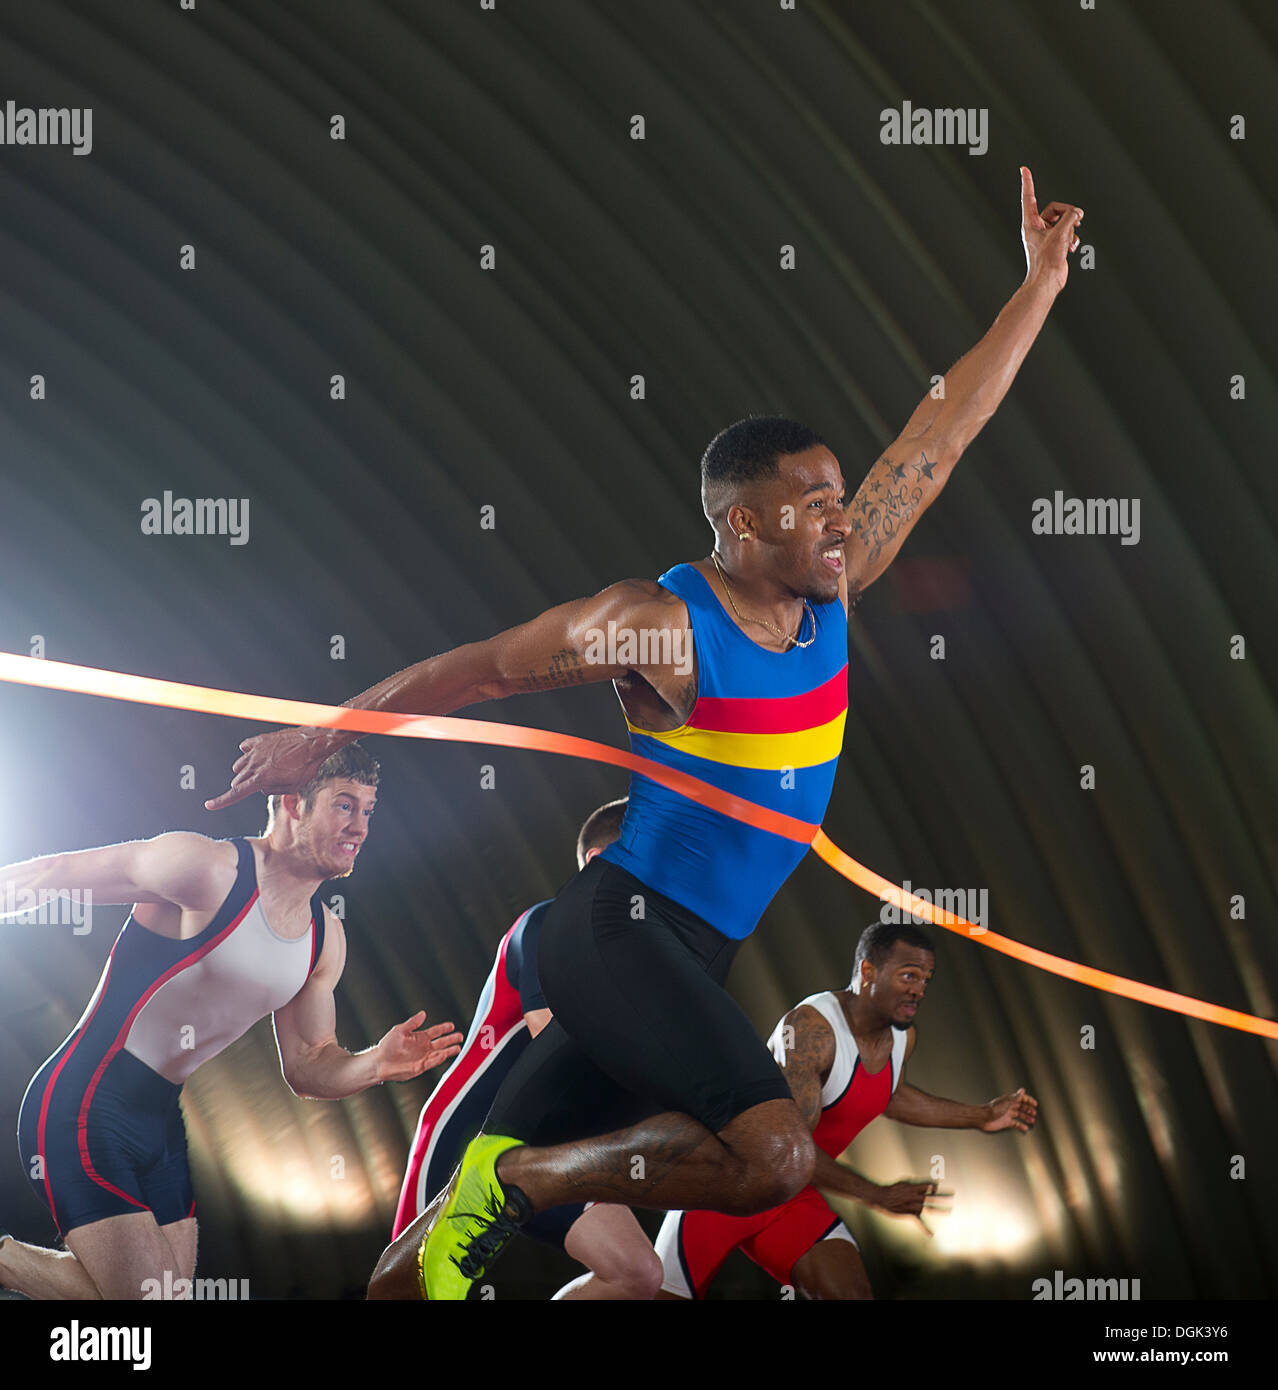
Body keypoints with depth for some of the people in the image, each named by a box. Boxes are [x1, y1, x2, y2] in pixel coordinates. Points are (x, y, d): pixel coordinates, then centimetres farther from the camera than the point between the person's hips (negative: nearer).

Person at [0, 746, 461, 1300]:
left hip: (161, 1117, 8)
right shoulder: (207, 869, -18)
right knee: (144, 1292, -12)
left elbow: (307, 1067, 12)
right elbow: (55, 874, -14)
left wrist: (375, 1065, -8)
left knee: (175, 1289, 12)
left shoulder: (325, 938, 7)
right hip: (83, 1104, -8)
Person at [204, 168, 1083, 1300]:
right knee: (775, 1154, -25)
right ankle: (511, 1185, -11)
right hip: (622, 932, -7)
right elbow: (476, 668, -5)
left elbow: (942, 432, 8)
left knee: (516, 1167, 10)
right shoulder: (658, 625, -14)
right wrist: (318, 740, 1)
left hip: (694, 952, 8)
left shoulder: (833, 588, 4)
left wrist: (1042, 281, 10)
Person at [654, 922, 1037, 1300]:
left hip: (793, 1198, 7)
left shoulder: (902, 1037, -1)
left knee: (851, 1292, -14)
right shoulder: (811, 1027, -28)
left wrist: (980, 1116, 19)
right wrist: (879, 1196, -34)